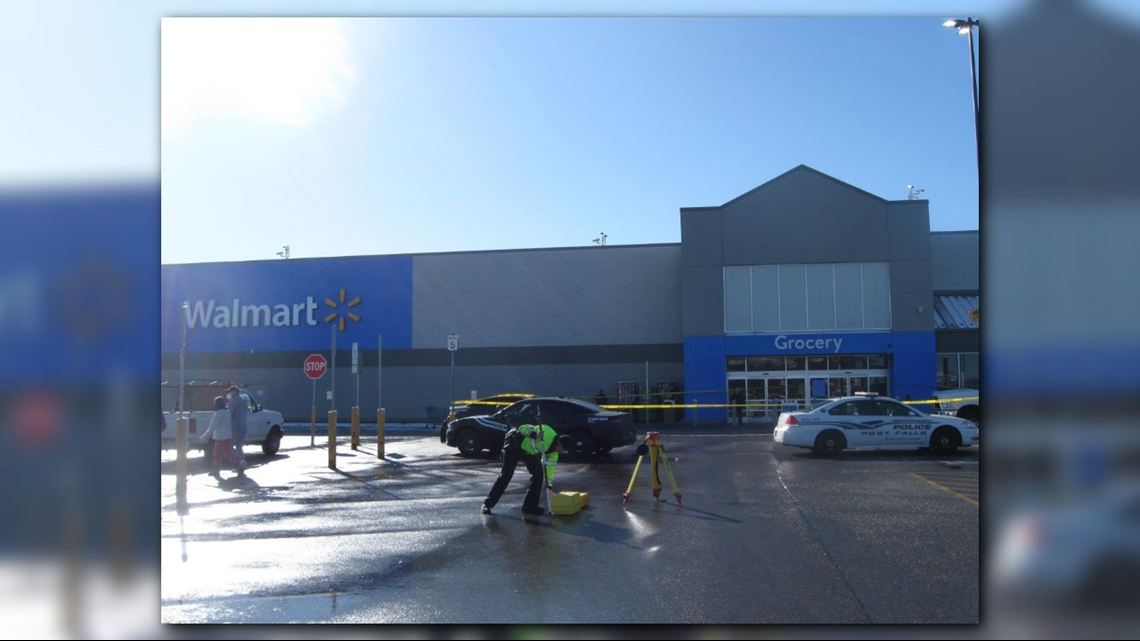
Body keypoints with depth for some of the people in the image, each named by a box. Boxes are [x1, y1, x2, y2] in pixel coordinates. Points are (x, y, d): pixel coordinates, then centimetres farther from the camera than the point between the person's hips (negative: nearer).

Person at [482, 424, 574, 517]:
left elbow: (550, 467, 0)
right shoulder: (548, 433, -27)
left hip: (528, 451, 9)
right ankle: (487, 504, -3)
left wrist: (549, 486, -6)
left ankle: (530, 506, 9)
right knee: (506, 475, -12)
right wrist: (535, 435, -42)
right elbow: (523, 428, -25)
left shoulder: (554, 453, -3)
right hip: (515, 443, -9)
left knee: (538, 472, 0)